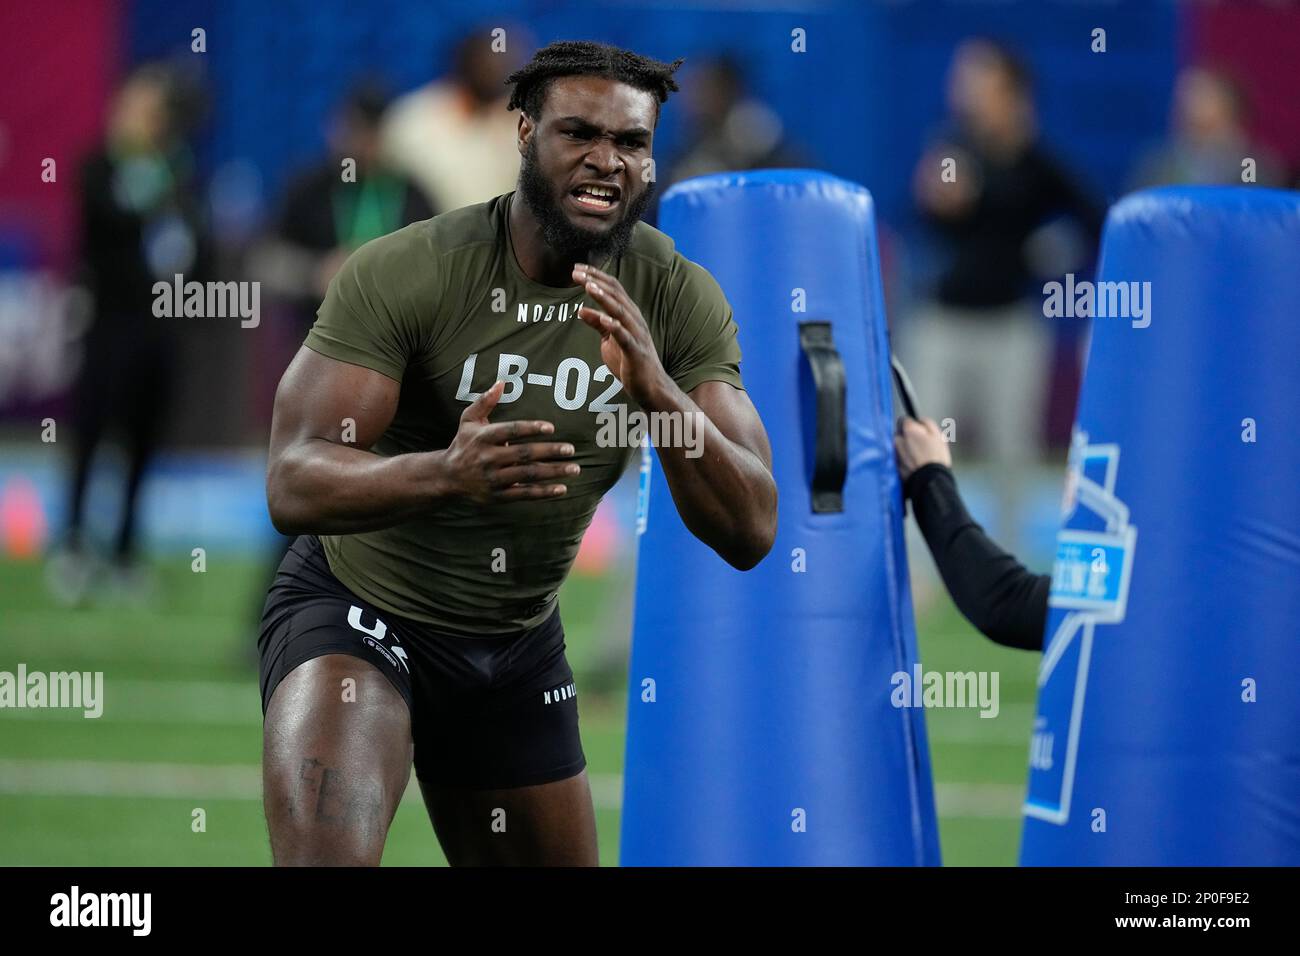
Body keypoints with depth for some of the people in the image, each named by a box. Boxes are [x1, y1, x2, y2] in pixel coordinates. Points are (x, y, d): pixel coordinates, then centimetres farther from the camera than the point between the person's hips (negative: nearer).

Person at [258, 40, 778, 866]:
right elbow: (293, 484, -28)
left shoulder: (678, 298, -10)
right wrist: (444, 473, -48)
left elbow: (751, 534, -16)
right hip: (359, 610, -5)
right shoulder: (405, 271, -22)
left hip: (519, 641, 5)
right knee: (328, 856, -31)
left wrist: (656, 389, -34)